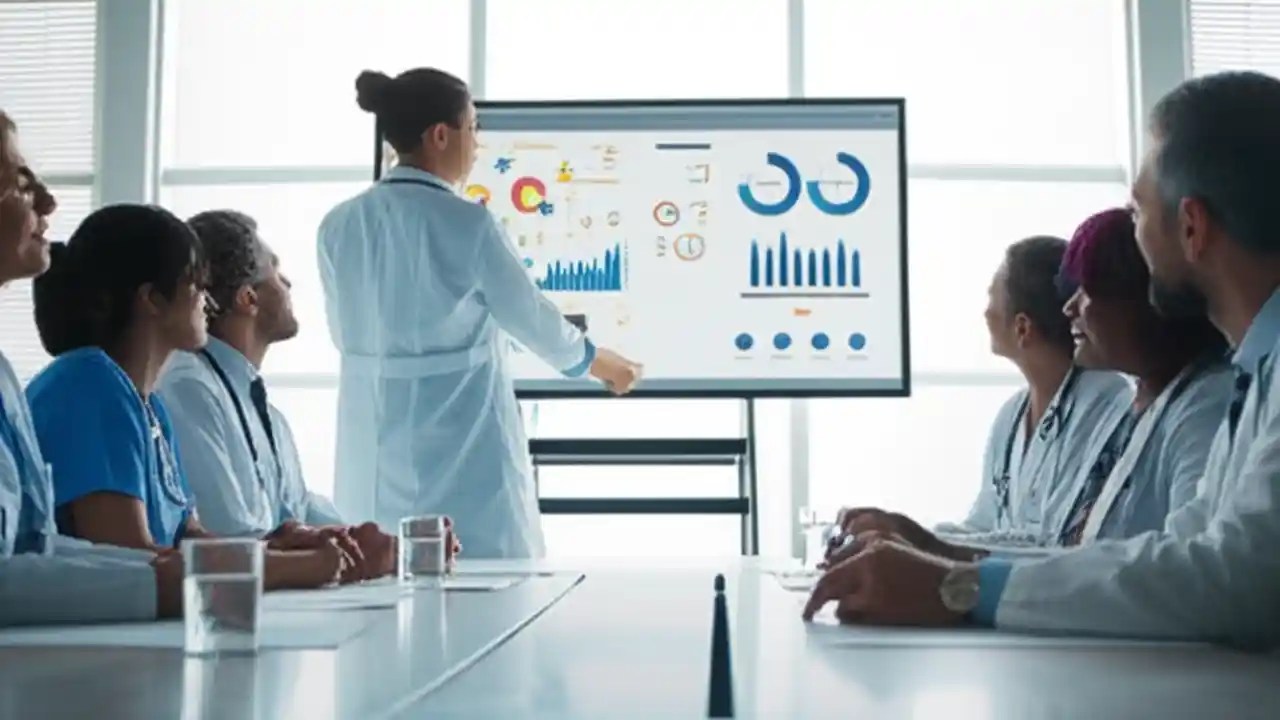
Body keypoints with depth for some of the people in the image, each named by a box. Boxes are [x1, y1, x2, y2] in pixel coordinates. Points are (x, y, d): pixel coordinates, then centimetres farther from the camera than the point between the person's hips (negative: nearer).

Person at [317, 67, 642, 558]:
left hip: (373, 459, 6)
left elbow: (347, 335, 11)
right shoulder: (467, 224, -14)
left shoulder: (339, 225, 1)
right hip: (462, 456, -5)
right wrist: (593, 360, 17)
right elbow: (531, 317, -3)